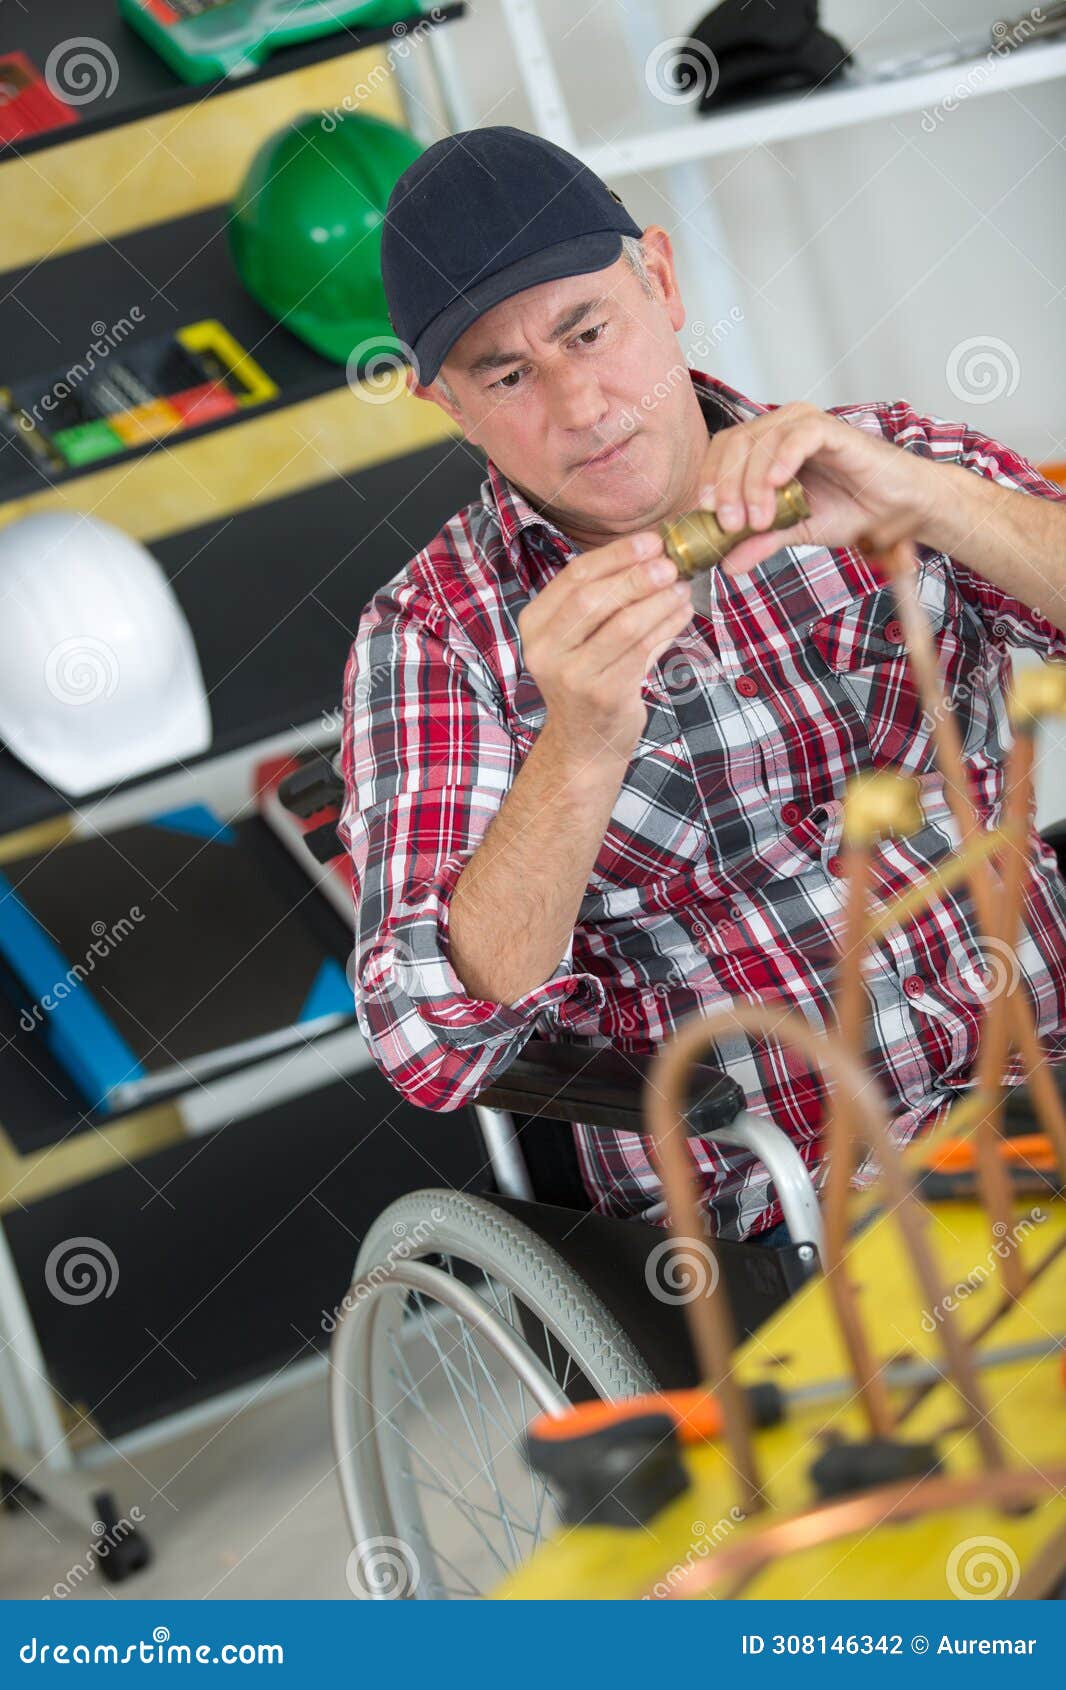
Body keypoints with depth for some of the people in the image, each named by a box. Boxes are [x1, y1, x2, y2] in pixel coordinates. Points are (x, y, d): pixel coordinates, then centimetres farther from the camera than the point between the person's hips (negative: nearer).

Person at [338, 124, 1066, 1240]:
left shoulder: (877, 466, 6)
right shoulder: (435, 640, -2)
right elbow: (432, 1049, -13)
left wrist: (929, 503, -22)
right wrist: (581, 752, -26)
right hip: (791, 1226, -3)